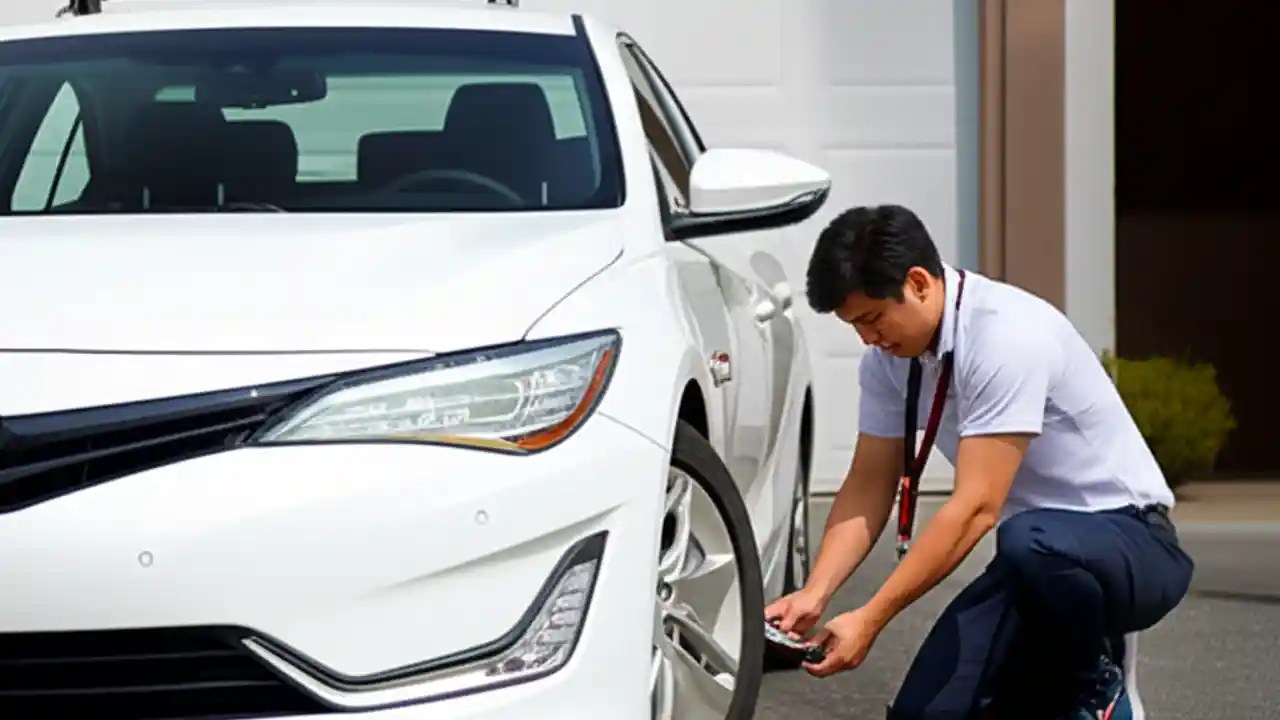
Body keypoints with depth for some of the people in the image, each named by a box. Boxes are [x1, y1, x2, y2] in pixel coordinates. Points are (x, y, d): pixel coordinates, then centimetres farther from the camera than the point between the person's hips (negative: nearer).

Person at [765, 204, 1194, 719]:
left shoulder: (1009, 335, -26)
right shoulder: (889, 357, -1)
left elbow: (975, 508, -30)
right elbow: (869, 485, 4)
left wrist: (870, 620, -31)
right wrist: (815, 594, -13)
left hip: (1130, 540, -7)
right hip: (1036, 557, 7)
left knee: (1030, 542, -41)